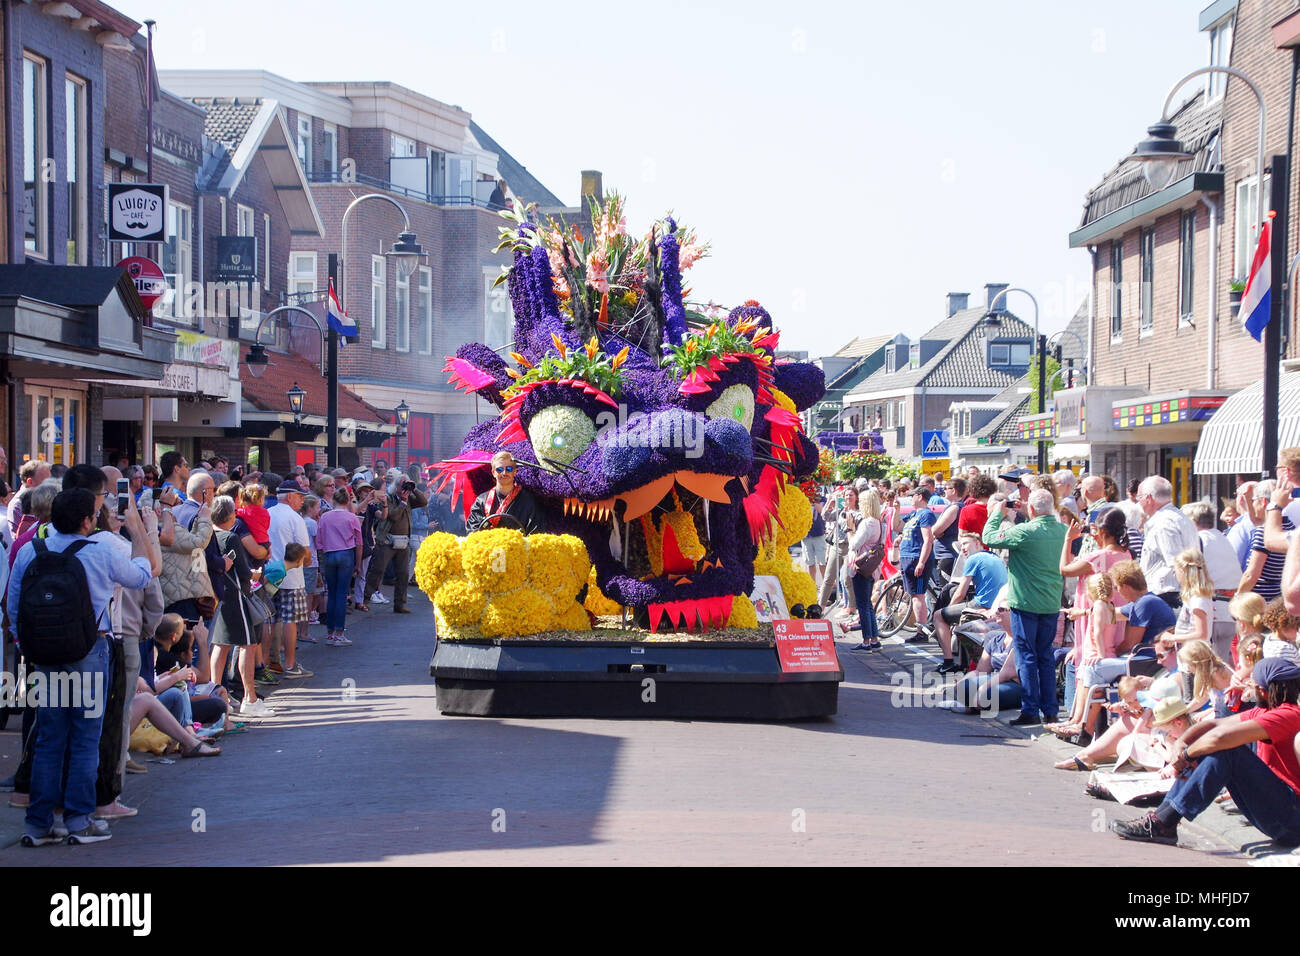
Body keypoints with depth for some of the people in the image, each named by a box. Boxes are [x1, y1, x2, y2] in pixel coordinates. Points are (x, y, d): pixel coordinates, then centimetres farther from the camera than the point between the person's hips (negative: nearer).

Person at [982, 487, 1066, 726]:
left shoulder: (1025, 532, -19)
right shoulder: (1063, 531, 0)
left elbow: (989, 538, -13)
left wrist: (999, 513, 3)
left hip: (1026, 603, -6)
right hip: (1052, 604, 6)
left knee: (1026, 657, 1)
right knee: (1046, 656, 14)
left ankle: (1030, 711, 1)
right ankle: (1050, 710, 15)